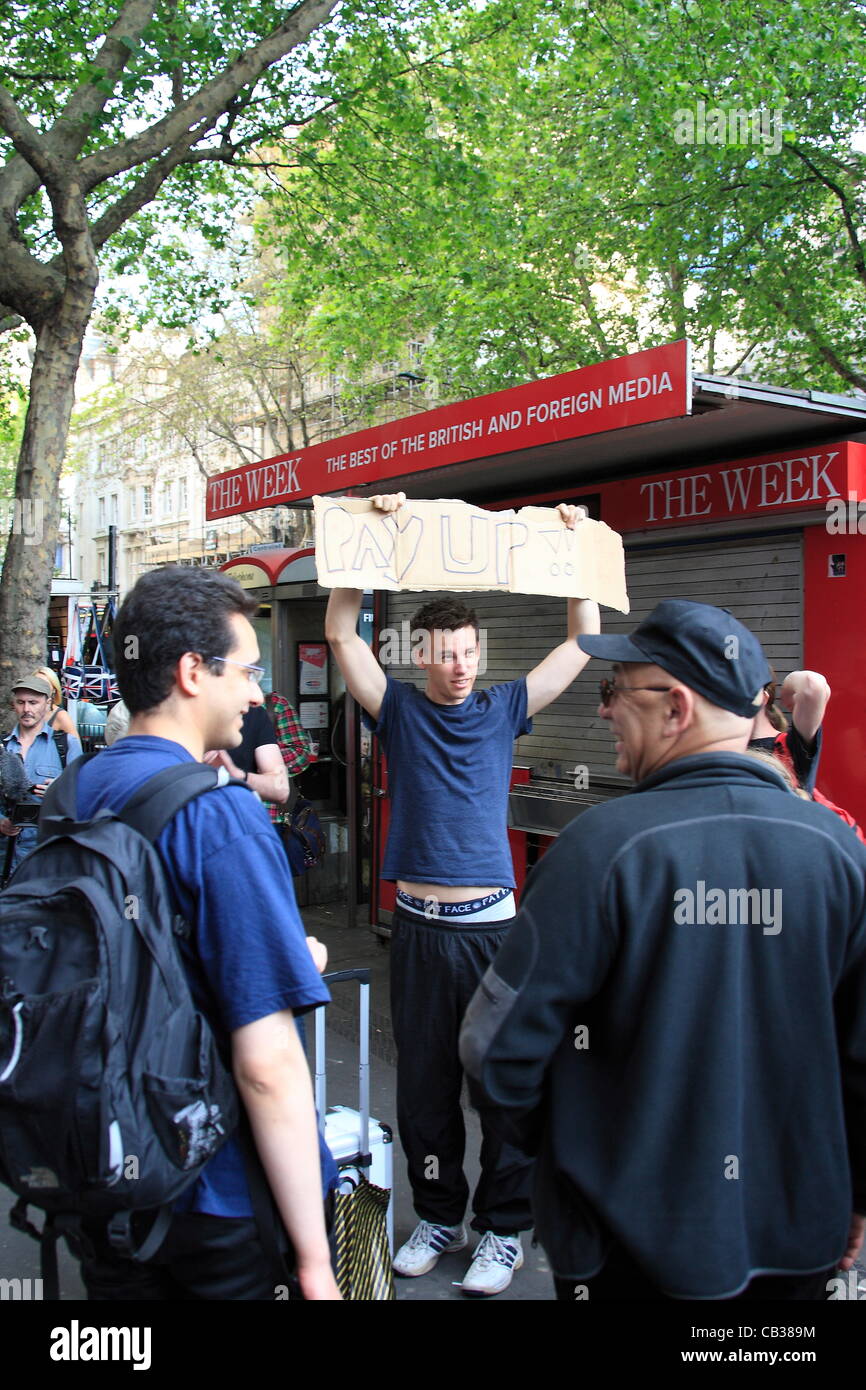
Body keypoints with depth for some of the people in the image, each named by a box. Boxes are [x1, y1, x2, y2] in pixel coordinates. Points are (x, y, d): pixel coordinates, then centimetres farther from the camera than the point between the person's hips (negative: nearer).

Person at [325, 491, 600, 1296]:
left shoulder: (503, 710, 6)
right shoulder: (400, 711, 3)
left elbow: (583, 643, 6)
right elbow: (340, 633, -6)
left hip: (494, 923, 0)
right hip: (420, 926, 1)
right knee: (423, 1080, 12)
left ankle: (503, 1227, 21)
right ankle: (438, 1215, 29)